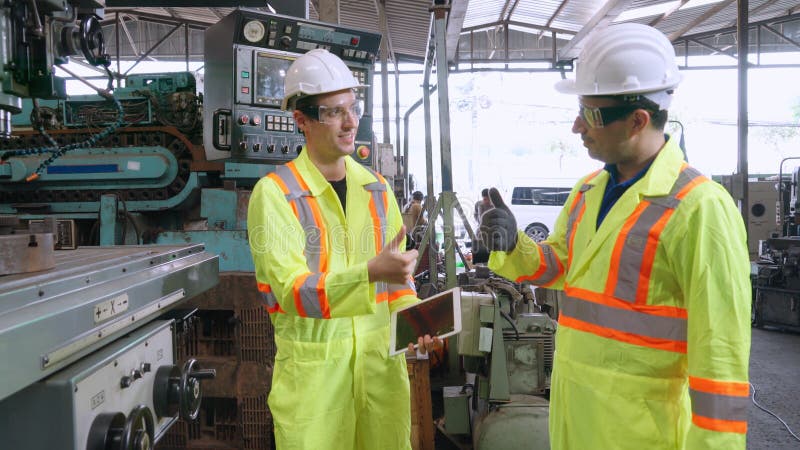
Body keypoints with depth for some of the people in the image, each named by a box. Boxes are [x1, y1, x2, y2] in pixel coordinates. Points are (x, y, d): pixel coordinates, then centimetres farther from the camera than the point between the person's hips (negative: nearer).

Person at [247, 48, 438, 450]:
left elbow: (396, 272, 12)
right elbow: (292, 290, -18)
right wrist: (370, 273, -31)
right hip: (313, 367, -4)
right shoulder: (274, 192, -10)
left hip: (382, 358, 5)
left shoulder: (376, 188, 7)